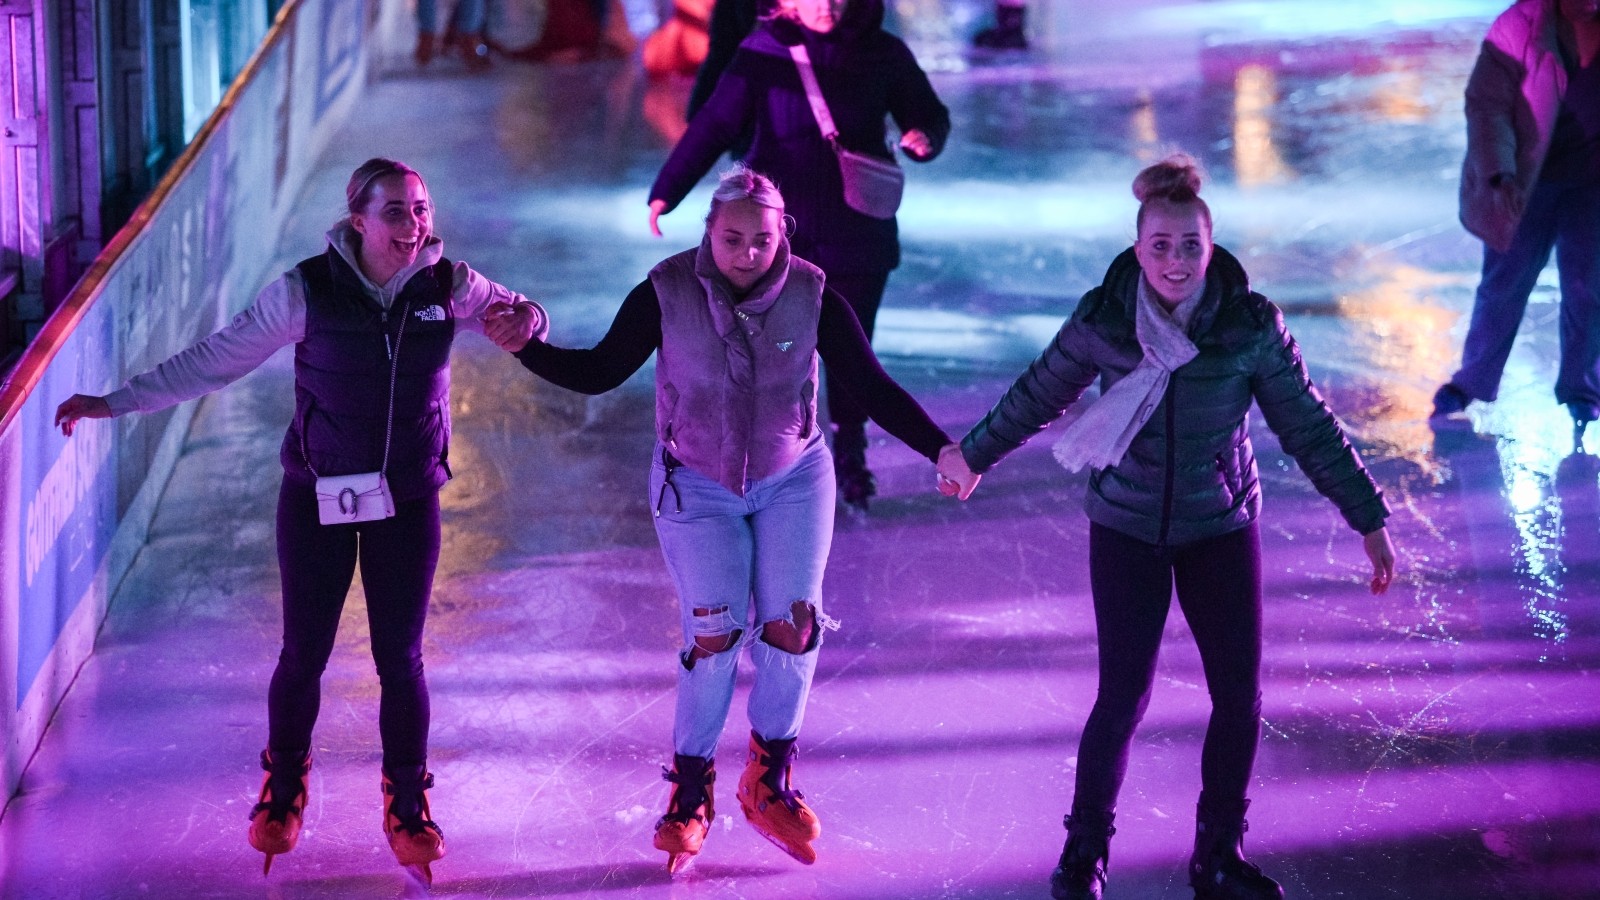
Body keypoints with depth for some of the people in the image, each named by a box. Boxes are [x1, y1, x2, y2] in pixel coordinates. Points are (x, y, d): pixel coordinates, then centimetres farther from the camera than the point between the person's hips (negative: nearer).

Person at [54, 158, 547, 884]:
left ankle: (407, 806, 26)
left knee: (400, 659, 7)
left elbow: (519, 318, 6)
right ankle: (283, 790, 31)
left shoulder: (448, 286, -10)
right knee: (303, 653, 7)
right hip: (317, 493, -1)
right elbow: (215, 359, -10)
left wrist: (523, 321, -20)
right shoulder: (308, 290, -16)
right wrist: (115, 402, -12)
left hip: (408, 499, 1)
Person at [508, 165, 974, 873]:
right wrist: (528, 348, -22)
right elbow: (599, 372, -8)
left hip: (792, 481, 1)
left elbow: (872, 388, -11)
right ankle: (689, 789, 10)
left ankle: (768, 783, 14)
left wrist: (941, 449, -20)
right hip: (696, 486, -1)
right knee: (712, 636, -8)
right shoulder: (666, 294, -16)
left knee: (792, 627, -7)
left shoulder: (812, 297, -14)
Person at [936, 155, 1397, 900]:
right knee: (1124, 694, -6)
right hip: (1128, 530, -1)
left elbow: (1308, 425, -4)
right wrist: (973, 453, 17)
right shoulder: (1102, 318, -13)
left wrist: (1368, 519, -3)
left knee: (1239, 696, 0)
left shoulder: (1252, 324, -13)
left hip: (1221, 528, 1)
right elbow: (1038, 394, 5)